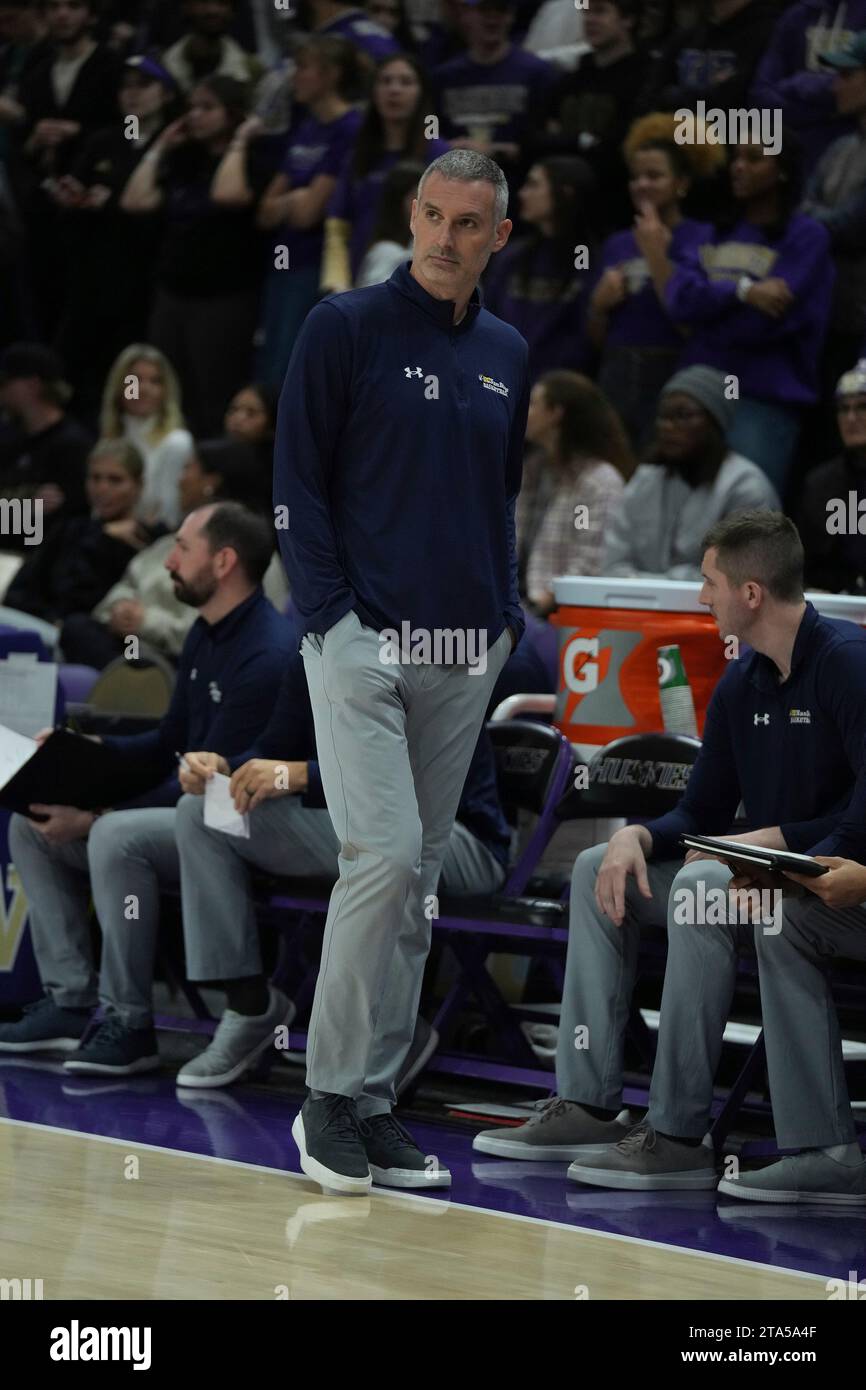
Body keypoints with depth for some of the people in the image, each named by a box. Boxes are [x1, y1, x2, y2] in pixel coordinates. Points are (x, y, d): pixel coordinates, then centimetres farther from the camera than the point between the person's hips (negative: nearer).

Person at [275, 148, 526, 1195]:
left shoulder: (508, 356, 13)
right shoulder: (346, 329, -3)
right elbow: (298, 483, -4)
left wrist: (508, 616, 10)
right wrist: (333, 617, -11)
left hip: (467, 656, 6)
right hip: (362, 640, -6)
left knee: (419, 879, 7)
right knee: (383, 856, -16)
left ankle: (375, 1095, 12)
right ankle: (329, 1097, -7)